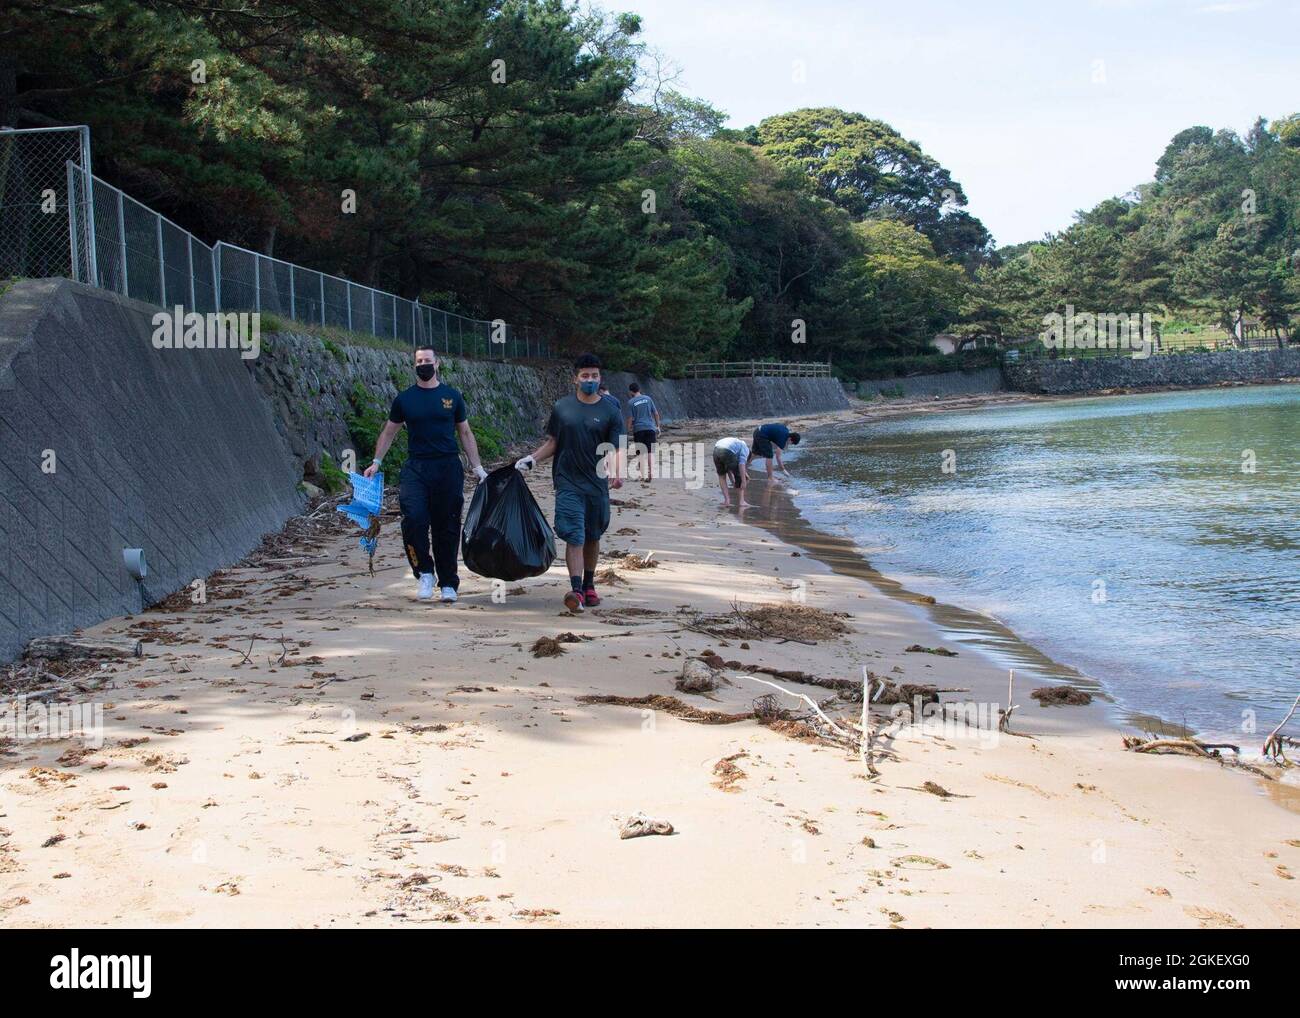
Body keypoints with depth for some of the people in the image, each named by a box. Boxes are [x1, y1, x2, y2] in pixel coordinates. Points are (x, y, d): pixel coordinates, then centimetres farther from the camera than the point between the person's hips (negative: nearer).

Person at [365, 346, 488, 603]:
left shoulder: (452, 396, 8)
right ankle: (424, 572, -2)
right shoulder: (405, 398, 8)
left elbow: (465, 433, 13)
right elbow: (389, 432, 15)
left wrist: (477, 467, 7)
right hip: (416, 468, 0)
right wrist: (376, 462, 6)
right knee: (413, 519, -19)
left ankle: (448, 583, 13)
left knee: (447, 526, 3)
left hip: (448, 468, 0)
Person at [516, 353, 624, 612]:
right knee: (575, 537, -11)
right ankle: (576, 590, -17)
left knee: (592, 538, 13)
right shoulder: (561, 408, 5)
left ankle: (589, 586, 29)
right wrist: (532, 459, -1)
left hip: (597, 485, 1)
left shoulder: (610, 412, 1)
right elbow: (553, 442, 13)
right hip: (568, 485, -1)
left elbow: (615, 449, -5)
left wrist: (616, 472, -23)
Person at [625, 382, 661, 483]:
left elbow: (630, 418, -5)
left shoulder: (631, 402, -3)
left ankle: (644, 475, 1)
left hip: (638, 429, -2)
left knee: (642, 453, 3)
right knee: (651, 452, 6)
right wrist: (658, 426, 14)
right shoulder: (648, 399, 6)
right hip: (650, 428, 2)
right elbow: (656, 413, 6)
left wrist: (629, 430, 5)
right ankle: (651, 474, 3)